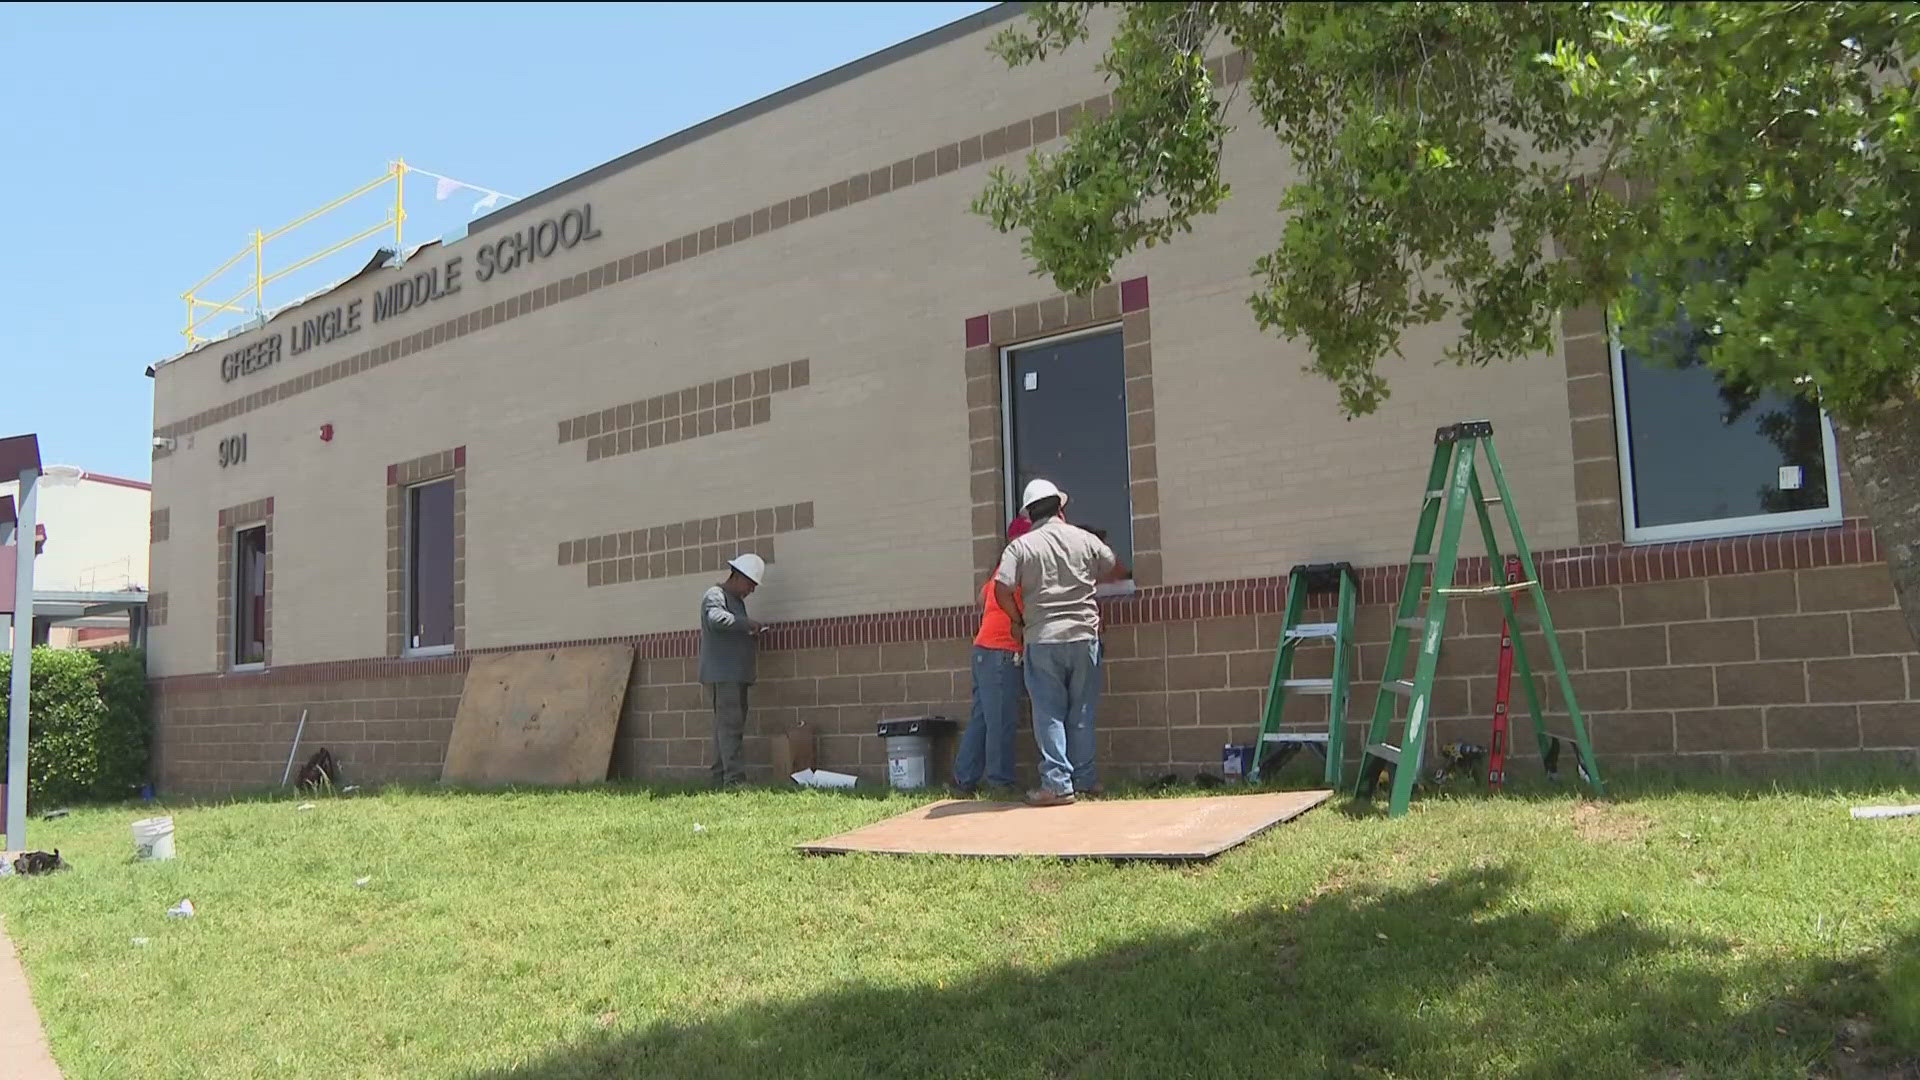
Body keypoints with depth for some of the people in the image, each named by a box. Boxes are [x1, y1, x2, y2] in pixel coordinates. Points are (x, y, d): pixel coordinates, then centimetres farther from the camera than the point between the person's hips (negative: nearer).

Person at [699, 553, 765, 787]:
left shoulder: (738, 601, 23)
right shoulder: (715, 596, -7)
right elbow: (716, 619, -28)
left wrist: (750, 632, 12)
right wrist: (748, 624, -18)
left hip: (736, 675, 10)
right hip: (721, 674, -10)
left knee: (726, 725, 9)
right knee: (730, 724, -14)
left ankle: (721, 777, 13)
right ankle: (734, 779, -18)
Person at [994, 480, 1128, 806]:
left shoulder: (1020, 546, -2)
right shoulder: (1085, 539, 5)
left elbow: (1002, 590, -11)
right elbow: (1118, 571, 17)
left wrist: (1019, 620, 5)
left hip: (1042, 639, -2)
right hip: (1083, 636, 2)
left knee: (1049, 712, 3)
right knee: (1081, 712, 11)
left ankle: (1057, 783, -1)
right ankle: (1085, 779, 17)